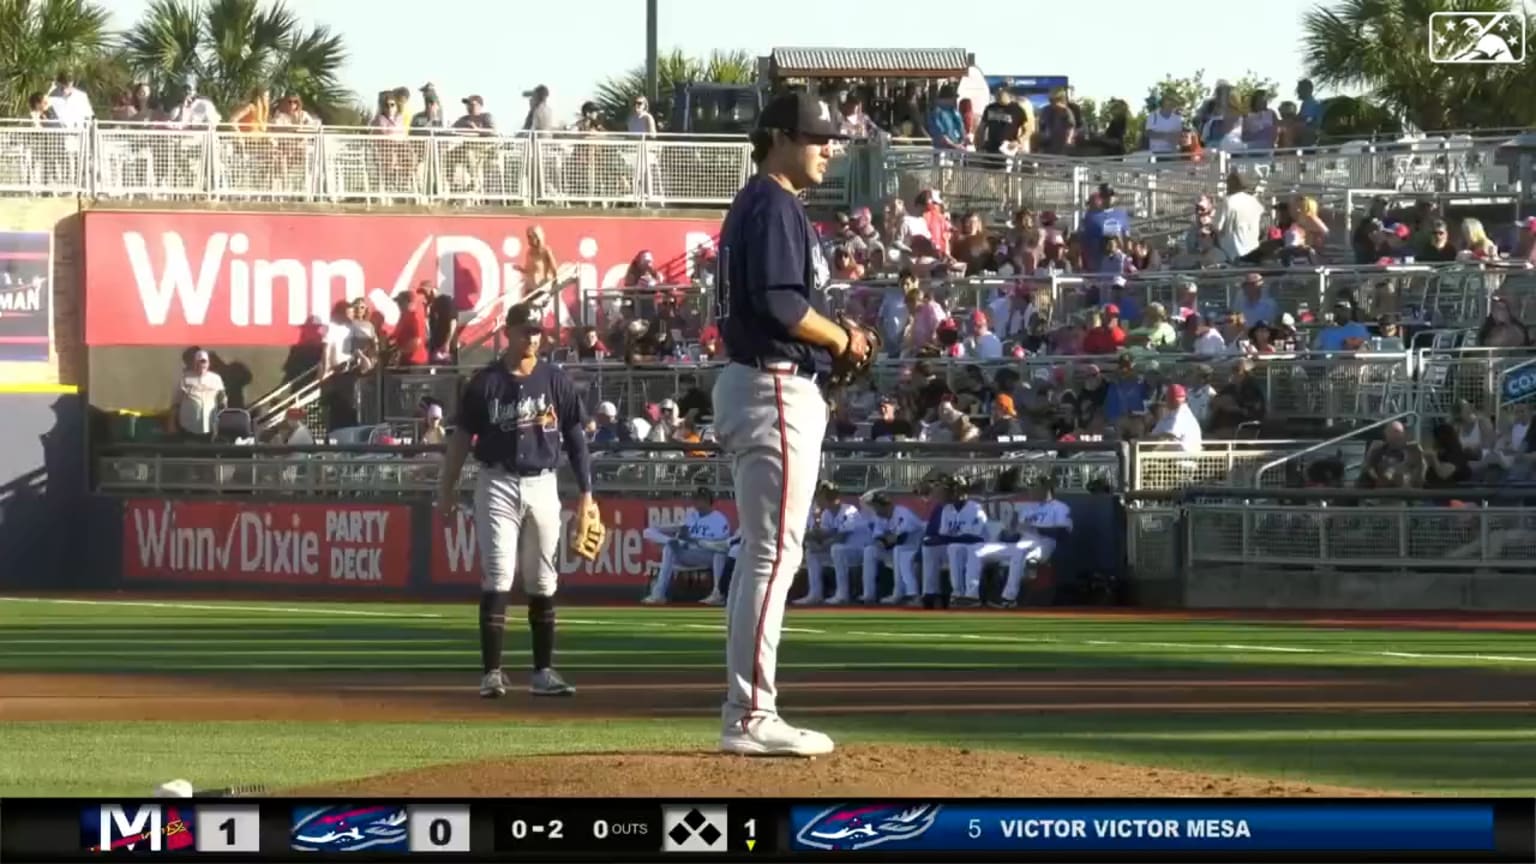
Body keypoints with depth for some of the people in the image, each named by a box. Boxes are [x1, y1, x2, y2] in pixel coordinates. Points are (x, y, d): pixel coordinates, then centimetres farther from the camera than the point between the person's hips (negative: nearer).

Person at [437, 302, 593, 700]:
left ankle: (543, 671, 13)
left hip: (542, 485, 3)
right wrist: (447, 488, -3)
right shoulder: (485, 383, -1)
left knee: (543, 583, 7)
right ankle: (492, 672, -9)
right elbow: (462, 436, 2)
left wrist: (585, 491, 2)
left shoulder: (555, 380, 4)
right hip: (498, 484, -3)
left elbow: (576, 437, 7)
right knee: (498, 578, -8)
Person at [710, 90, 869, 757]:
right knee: (774, 554, -11)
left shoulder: (752, 207, 20)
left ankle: (746, 715, 16)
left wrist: (832, 338, 11)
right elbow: (780, 302, -23)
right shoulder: (774, 207, -12)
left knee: (762, 554, 13)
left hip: (750, 384, 11)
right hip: (778, 390, -11)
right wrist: (843, 340, -10)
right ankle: (751, 717, -12)